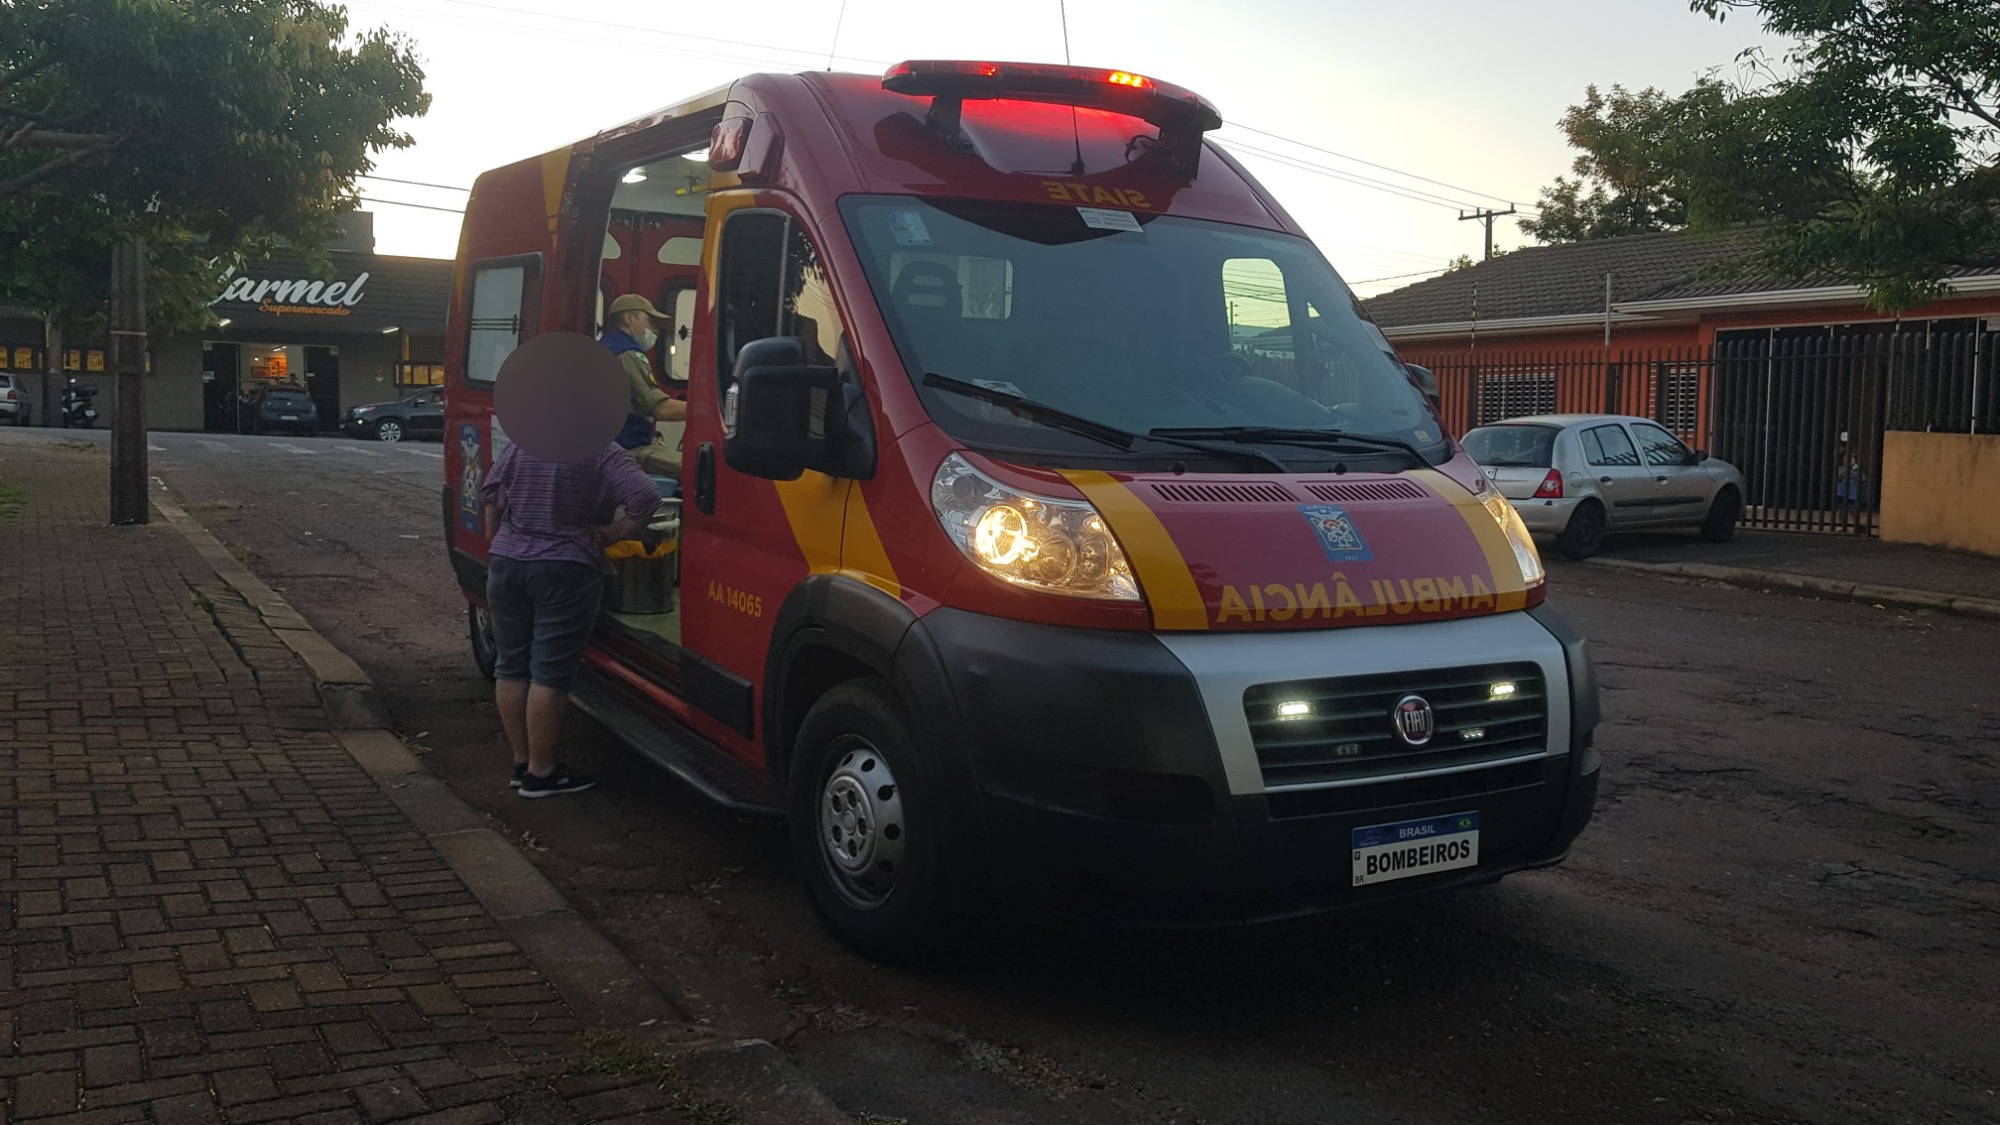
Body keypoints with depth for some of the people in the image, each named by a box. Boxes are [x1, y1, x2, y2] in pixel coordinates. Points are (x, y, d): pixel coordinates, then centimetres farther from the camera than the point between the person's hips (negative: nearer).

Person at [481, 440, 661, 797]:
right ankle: (541, 773, 6)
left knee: (510, 668, 15)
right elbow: (646, 496, -21)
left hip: (506, 566, 6)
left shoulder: (520, 447, 5)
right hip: (566, 575, -5)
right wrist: (616, 534, -8)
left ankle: (522, 761, 24)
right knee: (550, 675, 0)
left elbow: (490, 496, 12)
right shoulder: (603, 456, -11)